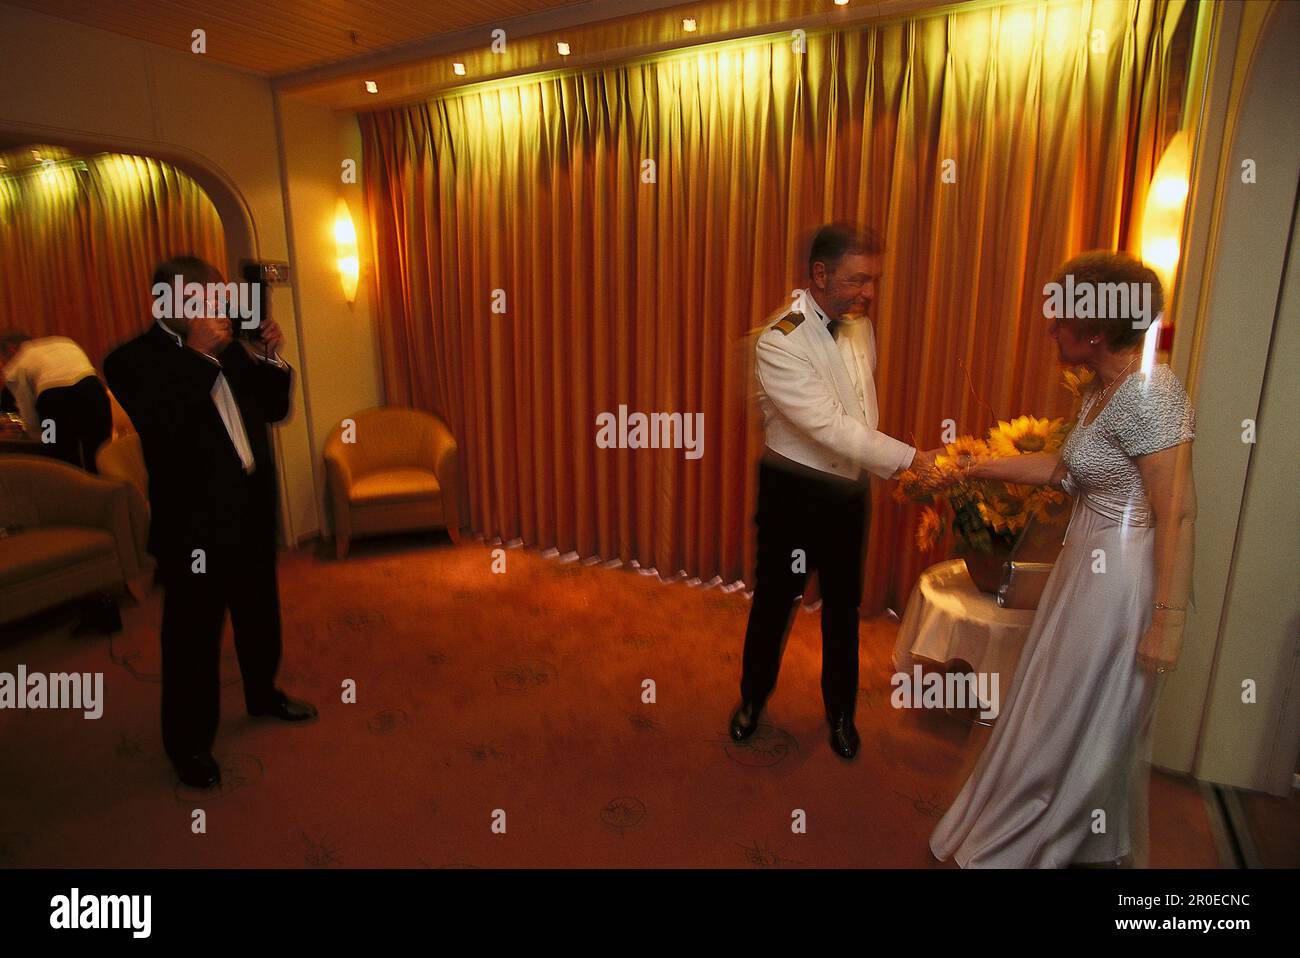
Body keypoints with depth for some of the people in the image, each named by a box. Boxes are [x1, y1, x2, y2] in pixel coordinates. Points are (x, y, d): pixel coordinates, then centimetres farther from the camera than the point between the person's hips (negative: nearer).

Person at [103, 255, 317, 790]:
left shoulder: (228, 351, 7)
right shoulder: (134, 359, -11)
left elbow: (274, 409, 10)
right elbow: (161, 422, -29)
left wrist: (271, 360, -6)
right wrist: (202, 352, -25)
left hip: (252, 515, 7)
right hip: (193, 526, -6)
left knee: (260, 617, 22)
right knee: (193, 638, 6)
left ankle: (263, 694, 45)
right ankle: (189, 742, 24)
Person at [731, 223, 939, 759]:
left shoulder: (860, 325, 0)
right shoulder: (779, 342, -23)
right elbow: (830, 426, -29)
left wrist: (872, 472, 9)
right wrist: (912, 460, -32)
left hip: (849, 489, 6)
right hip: (794, 492, -6)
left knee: (844, 605, 18)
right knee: (774, 601, 14)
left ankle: (841, 711, 39)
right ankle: (753, 698, 39)